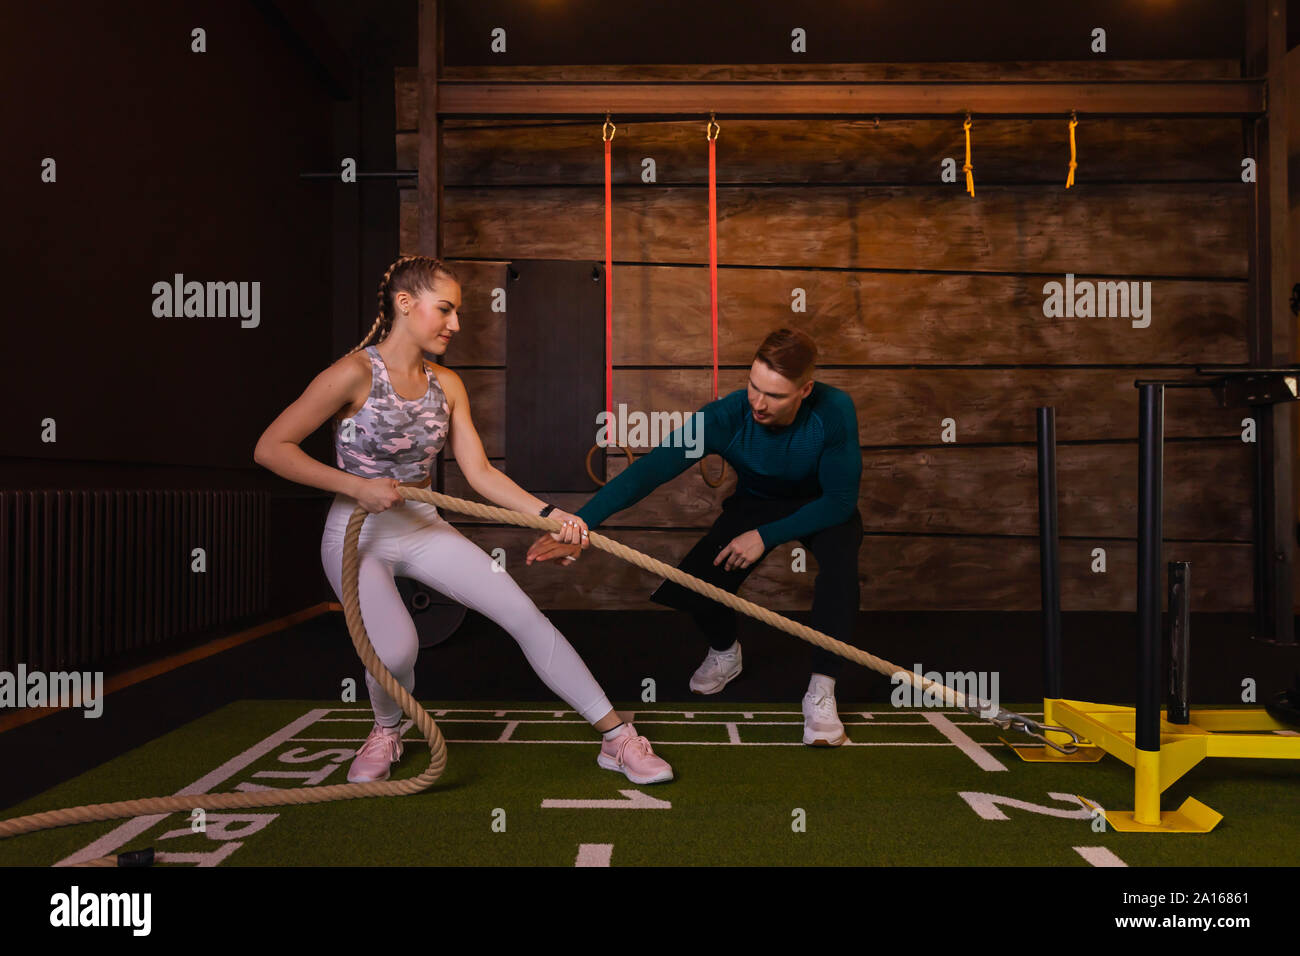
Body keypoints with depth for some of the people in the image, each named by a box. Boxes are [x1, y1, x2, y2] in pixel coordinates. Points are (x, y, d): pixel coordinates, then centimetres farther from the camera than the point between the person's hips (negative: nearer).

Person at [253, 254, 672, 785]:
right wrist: (356, 486, -21)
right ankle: (386, 732, 10)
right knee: (397, 649, -29)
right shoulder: (356, 373, -16)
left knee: (525, 614, -7)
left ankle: (617, 738, 3)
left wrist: (548, 513, -11)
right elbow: (270, 448, -15)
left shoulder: (446, 384, 3)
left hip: (423, 528, 5)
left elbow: (481, 473, 1)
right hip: (358, 535, -5)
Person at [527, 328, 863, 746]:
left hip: (823, 508, -1)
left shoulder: (834, 411, -34)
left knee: (839, 556, -36)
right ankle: (724, 653, 21)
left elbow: (841, 498, -25)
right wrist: (578, 525, -52)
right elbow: (649, 469, -41)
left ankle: (821, 690, -22)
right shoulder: (726, 417, -32)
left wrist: (766, 536, -30)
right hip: (755, 504, 2)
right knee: (690, 586, -16)